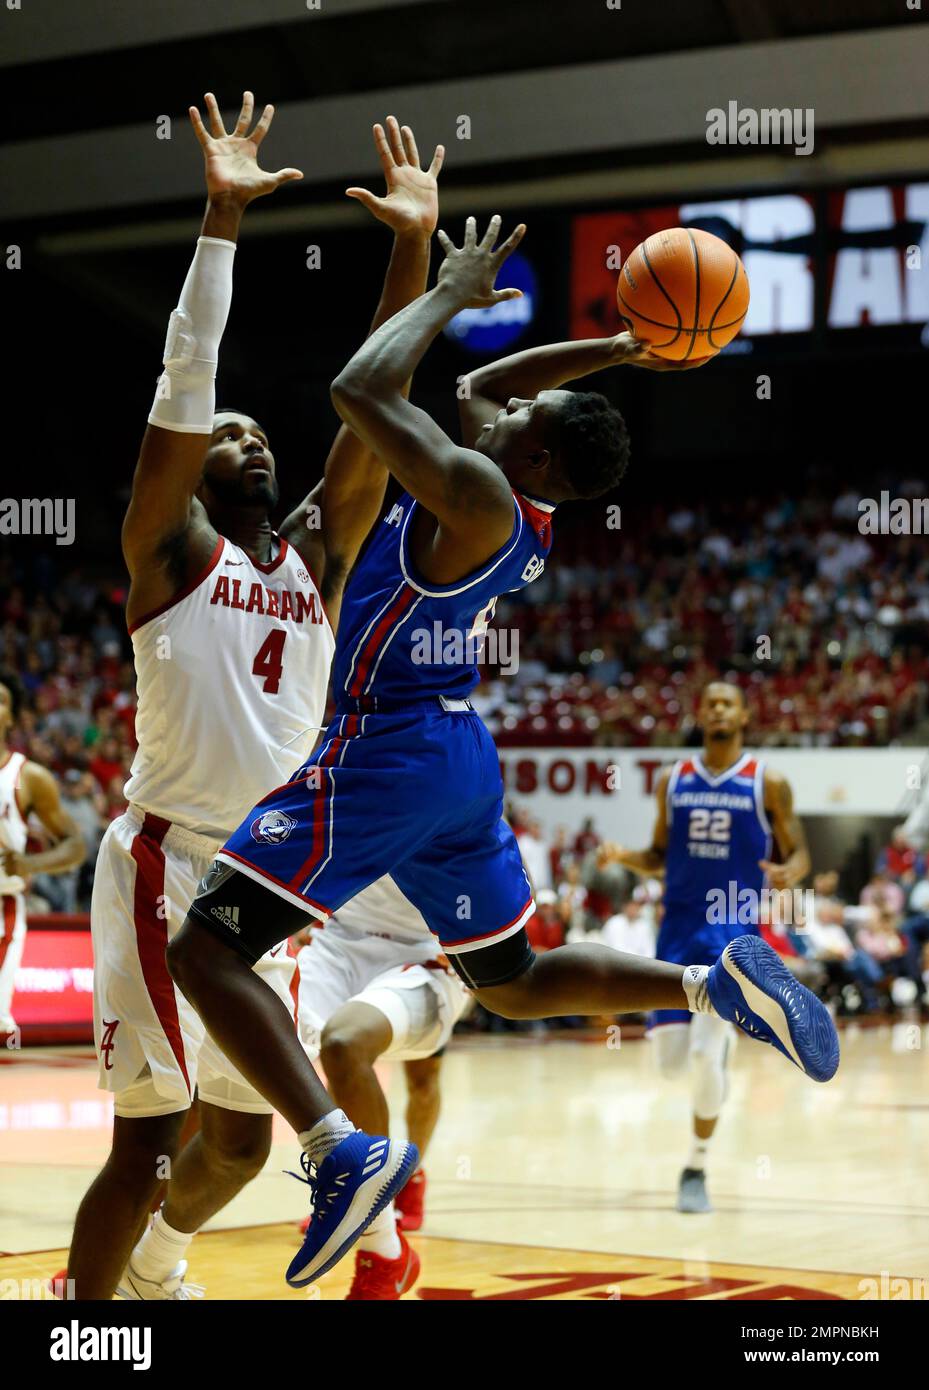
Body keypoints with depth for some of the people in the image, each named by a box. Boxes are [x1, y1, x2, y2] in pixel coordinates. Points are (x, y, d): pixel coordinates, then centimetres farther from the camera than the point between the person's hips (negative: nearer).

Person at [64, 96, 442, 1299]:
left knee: (241, 1138, 16)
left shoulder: (317, 554, 12)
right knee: (151, 1134, -8)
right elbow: (183, 385, -14)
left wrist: (413, 247, -1)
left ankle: (153, 1268, 41)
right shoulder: (169, 550, -3)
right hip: (167, 864, -6)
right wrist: (222, 220, -21)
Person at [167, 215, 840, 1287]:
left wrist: (450, 293, -10)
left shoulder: (474, 491, -16)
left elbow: (359, 389, -22)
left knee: (206, 946, -10)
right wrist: (622, 349, 19)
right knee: (514, 983, 22)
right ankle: (717, 983, 5)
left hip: (380, 757, -9)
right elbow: (479, 386, 26)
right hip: (458, 764, 9)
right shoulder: (521, 514, 9)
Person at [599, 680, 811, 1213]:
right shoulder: (673, 780, 8)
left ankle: (697, 1169, 2)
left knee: (707, 1055, -16)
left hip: (734, 932, -3)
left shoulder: (767, 783, -2)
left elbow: (799, 853, 2)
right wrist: (625, 856, -7)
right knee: (672, 1061, -1)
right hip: (680, 928, 3)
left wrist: (788, 874, -22)